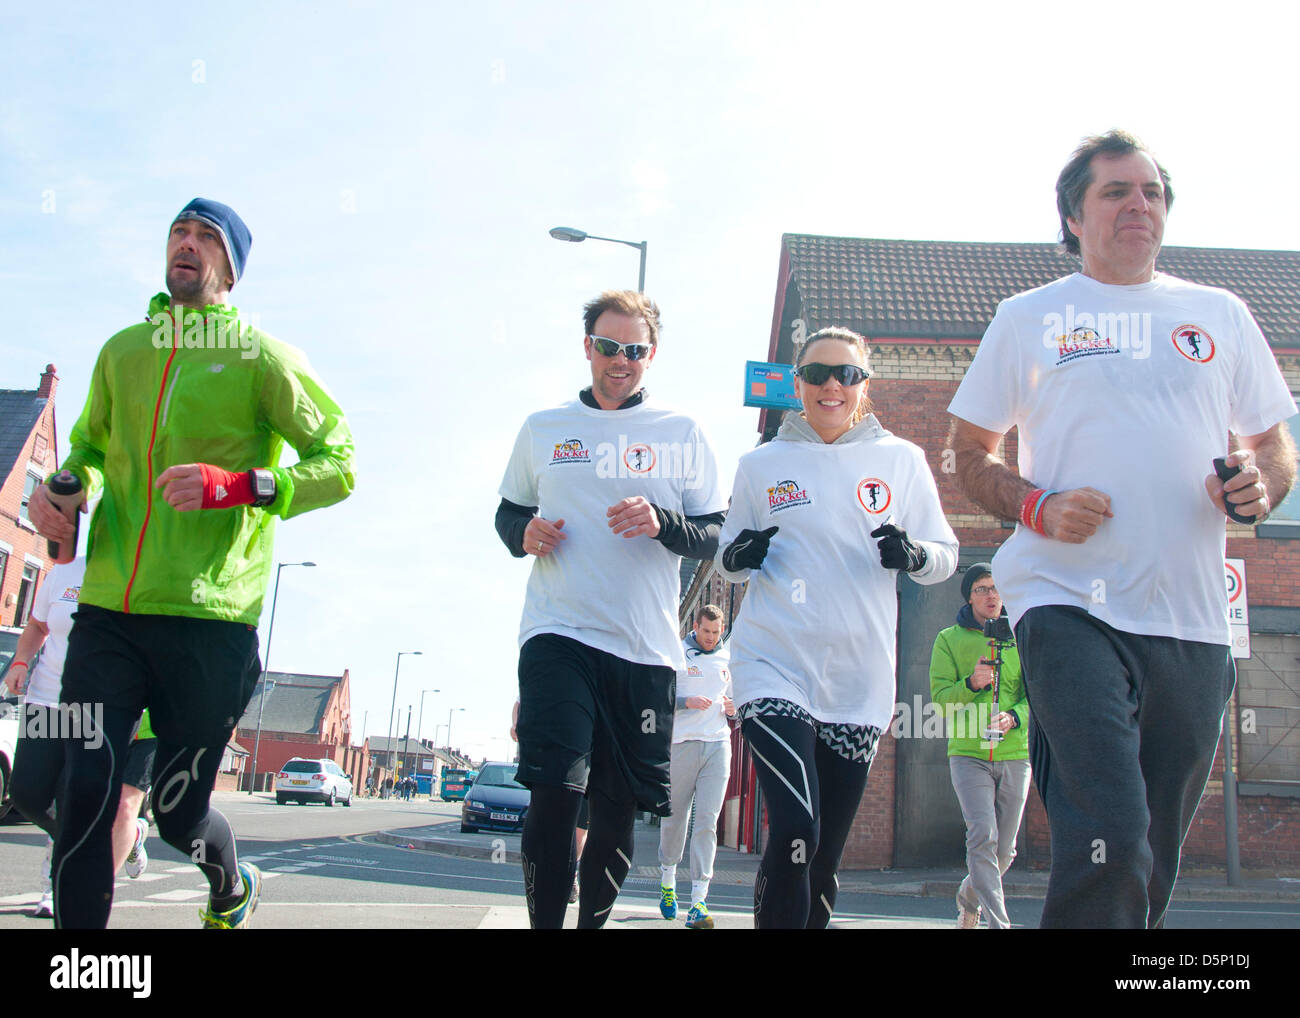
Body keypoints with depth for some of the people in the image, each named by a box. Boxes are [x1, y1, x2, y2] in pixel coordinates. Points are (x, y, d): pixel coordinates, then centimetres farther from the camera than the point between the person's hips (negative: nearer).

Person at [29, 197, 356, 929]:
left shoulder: (262, 356, 1)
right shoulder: (122, 351, 15)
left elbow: (338, 464, -3)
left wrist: (238, 485, -18)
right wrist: (62, 488, 6)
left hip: (211, 618, -3)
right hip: (108, 613, 3)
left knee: (178, 810, 7)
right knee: (85, 793, -9)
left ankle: (233, 888, 41)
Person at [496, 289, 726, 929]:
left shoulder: (682, 434, 9)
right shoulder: (542, 429, 13)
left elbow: (714, 537, 6)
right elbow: (508, 512, 22)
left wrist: (663, 523, -14)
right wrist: (524, 534, -2)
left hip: (645, 647, 1)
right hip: (559, 634, 0)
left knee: (617, 810, 6)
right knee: (555, 792, -16)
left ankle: (593, 922, 26)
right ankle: (545, 923, -1)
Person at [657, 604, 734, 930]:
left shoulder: (728, 659, 16)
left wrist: (733, 708, 4)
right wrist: (686, 701, -18)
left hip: (718, 746, 2)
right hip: (681, 743, -2)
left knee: (707, 822, -6)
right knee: (674, 817, 6)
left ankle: (698, 900, -9)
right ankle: (667, 881, 30)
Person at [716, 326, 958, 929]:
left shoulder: (902, 460, 8)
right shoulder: (761, 464, 8)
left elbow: (945, 558, 10)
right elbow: (728, 559, 16)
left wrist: (914, 556, -13)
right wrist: (739, 558, -8)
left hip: (859, 684, 2)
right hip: (774, 669, -2)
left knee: (825, 856, 9)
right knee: (794, 833, -20)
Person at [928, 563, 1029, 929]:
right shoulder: (949, 639, 6)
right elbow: (939, 696, 1)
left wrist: (1013, 717, -15)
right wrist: (971, 683, -18)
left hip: (1014, 754, 2)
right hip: (967, 753, -2)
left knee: (1004, 849, 10)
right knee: (982, 835, -20)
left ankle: (968, 896, 37)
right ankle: (998, 922, -16)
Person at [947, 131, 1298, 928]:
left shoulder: (1219, 315, 16)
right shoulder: (1028, 318, 9)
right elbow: (970, 451, 10)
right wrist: (1037, 506, -9)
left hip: (1193, 621, 4)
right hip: (1069, 604, -3)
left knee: (1154, 862, 11)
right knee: (1109, 842, -19)